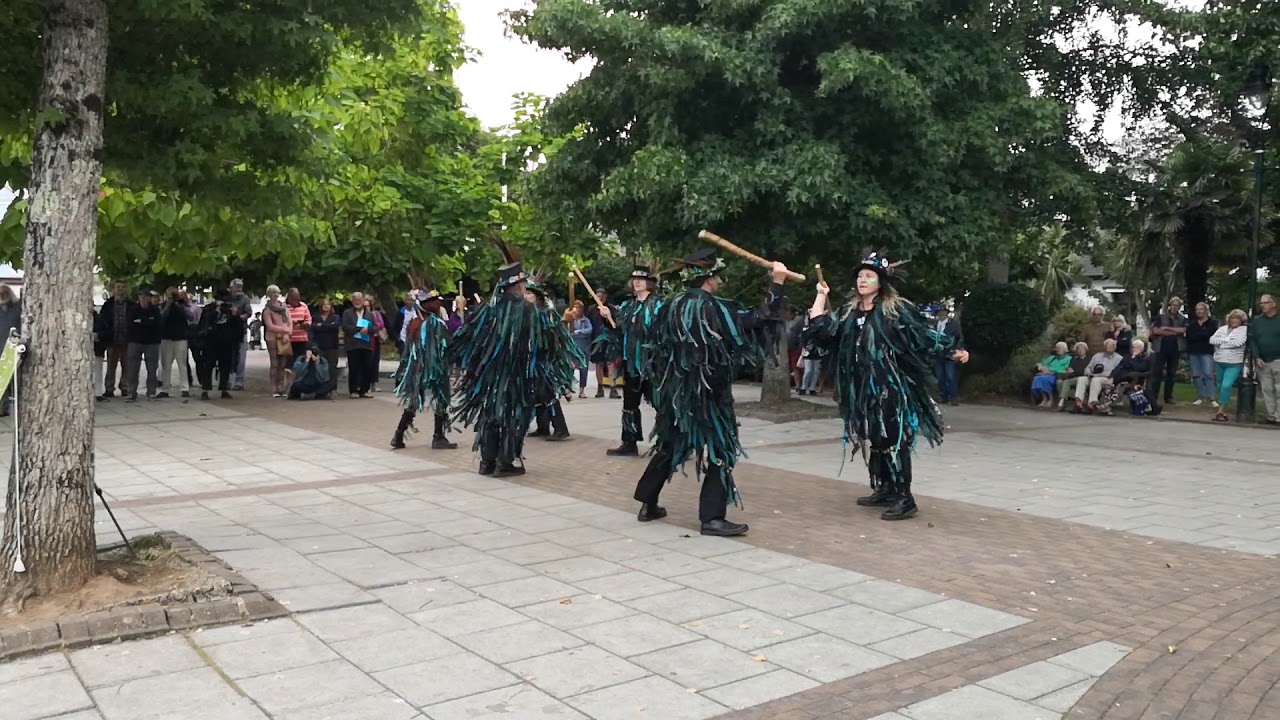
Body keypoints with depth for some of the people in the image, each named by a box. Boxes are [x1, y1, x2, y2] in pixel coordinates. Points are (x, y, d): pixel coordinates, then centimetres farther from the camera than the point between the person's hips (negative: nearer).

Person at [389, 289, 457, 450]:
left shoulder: (413, 322, 5)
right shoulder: (436, 323, -13)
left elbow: (407, 348, 9)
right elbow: (445, 347, -17)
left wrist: (403, 370, 14)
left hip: (415, 369, 6)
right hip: (434, 369, -6)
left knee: (412, 403, 14)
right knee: (440, 403, 6)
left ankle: (398, 436, 12)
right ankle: (438, 438, 8)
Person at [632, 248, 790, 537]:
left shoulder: (670, 307, 5)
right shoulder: (717, 309, -14)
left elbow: (655, 347, 11)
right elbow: (758, 321, -15)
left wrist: (662, 386, 20)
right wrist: (777, 284, -10)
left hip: (674, 392, 7)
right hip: (708, 394, -6)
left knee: (669, 447, 19)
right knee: (719, 451, 2)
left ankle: (648, 504, 25)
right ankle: (712, 518, 0)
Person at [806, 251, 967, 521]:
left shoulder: (895, 308, -3)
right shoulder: (849, 313, 12)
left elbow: (923, 333, -3)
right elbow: (819, 327, 6)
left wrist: (952, 350, -8)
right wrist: (822, 295, 10)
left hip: (890, 387, -6)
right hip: (863, 389, 6)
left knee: (893, 440, -8)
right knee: (871, 440, 11)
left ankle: (904, 499, -3)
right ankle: (884, 490, 23)